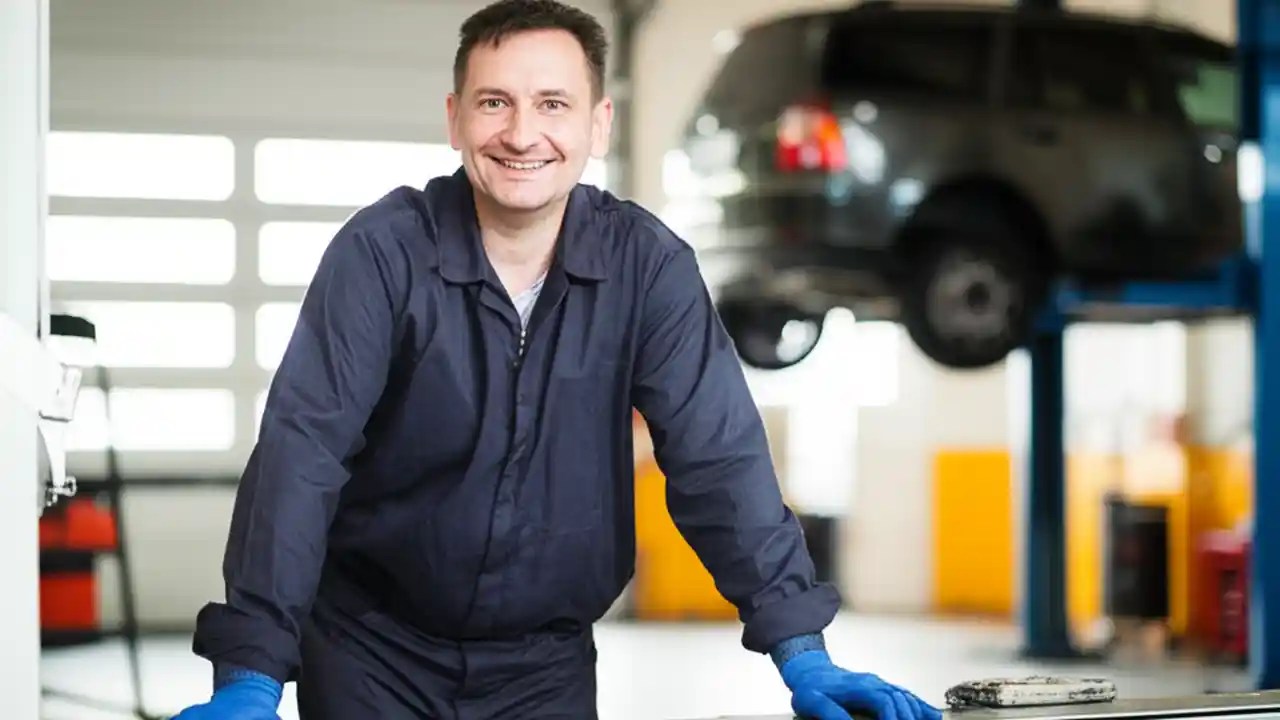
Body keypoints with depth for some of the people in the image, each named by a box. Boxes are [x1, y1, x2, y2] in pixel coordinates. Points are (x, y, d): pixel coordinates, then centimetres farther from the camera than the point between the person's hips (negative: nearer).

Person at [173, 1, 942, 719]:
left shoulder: (648, 266, -9)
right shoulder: (381, 251, -15)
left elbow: (716, 456, -11)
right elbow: (303, 450, -22)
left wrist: (801, 650, -19)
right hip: (373, 642, -2)